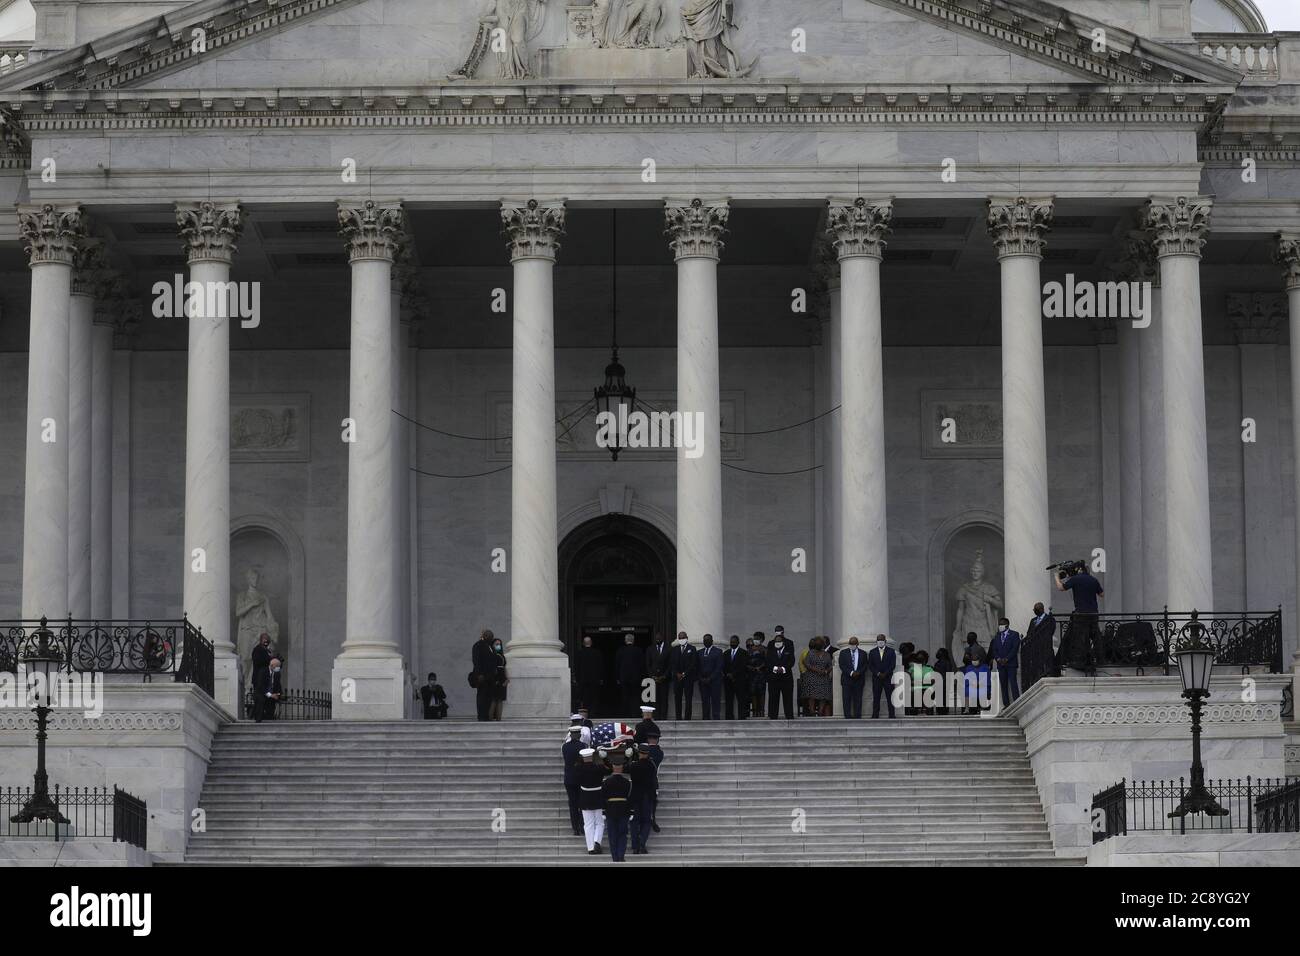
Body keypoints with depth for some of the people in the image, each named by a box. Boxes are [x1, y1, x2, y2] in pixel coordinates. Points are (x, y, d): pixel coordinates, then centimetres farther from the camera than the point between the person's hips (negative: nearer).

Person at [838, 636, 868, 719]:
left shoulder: (863, 653, 10)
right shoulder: (843, 653, 7)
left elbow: (865, 666, 5)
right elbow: (842, 665, -2)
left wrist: (858, 672, -13)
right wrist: (851, 673, -14)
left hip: (859, 680, 1)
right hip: (847, 679, -1)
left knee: (858, 700, 0)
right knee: (847, 700, -4)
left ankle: (857, 717, 3)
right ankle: (848, 718, -3)